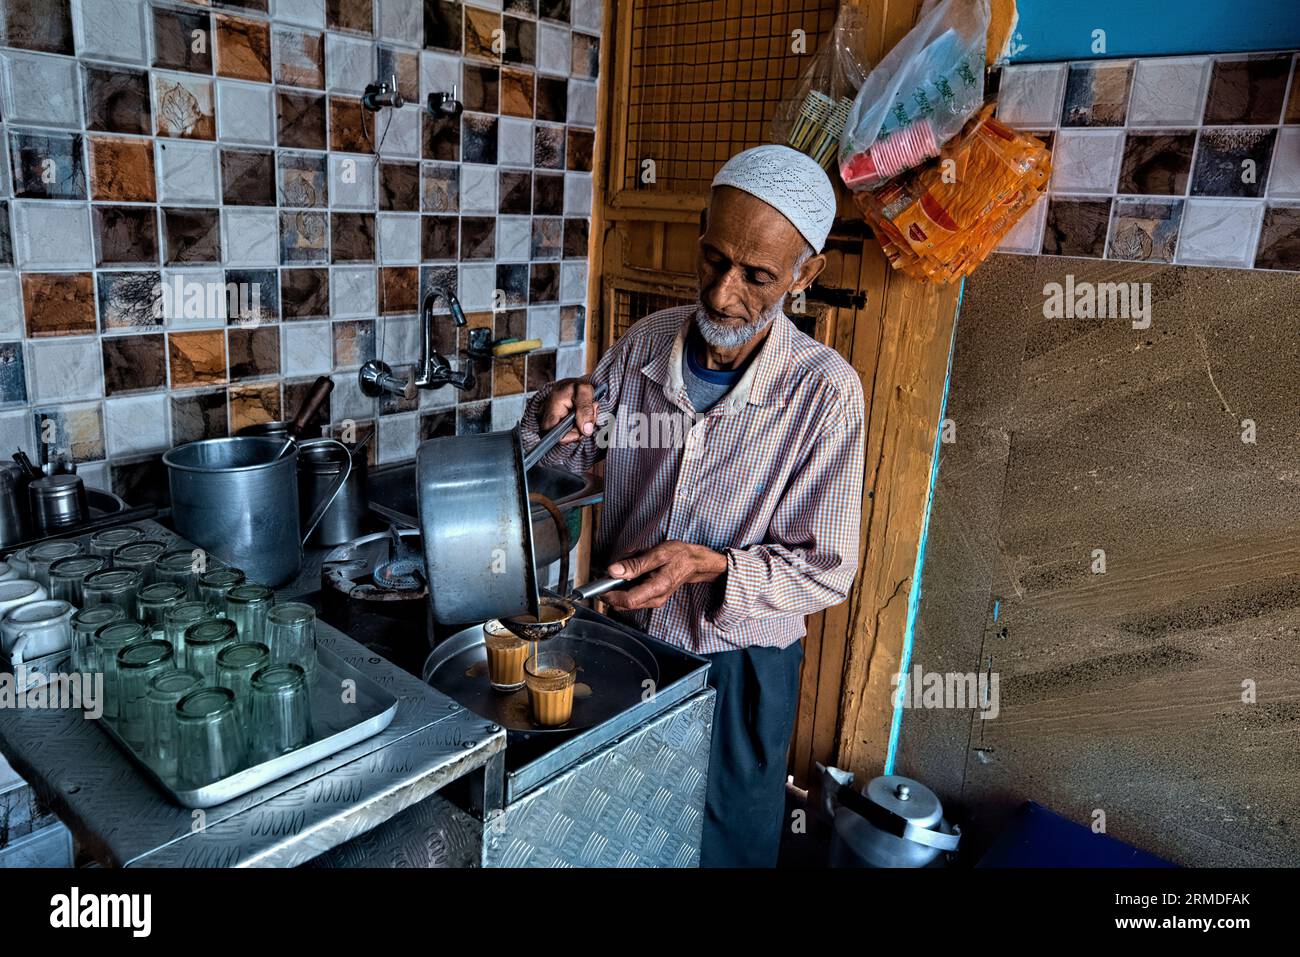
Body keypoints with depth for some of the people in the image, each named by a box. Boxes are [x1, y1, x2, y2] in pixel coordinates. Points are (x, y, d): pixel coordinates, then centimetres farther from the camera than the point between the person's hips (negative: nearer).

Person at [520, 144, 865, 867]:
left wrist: (708, 565, -31)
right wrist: (556, 414, -17)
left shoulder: (824, 390, -22)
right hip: (626, 634, 4)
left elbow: (826, 569, -17)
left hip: (737, 662, -3)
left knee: (726, 842, 20)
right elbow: (575, 454, 5)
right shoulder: (647, 341, -9)